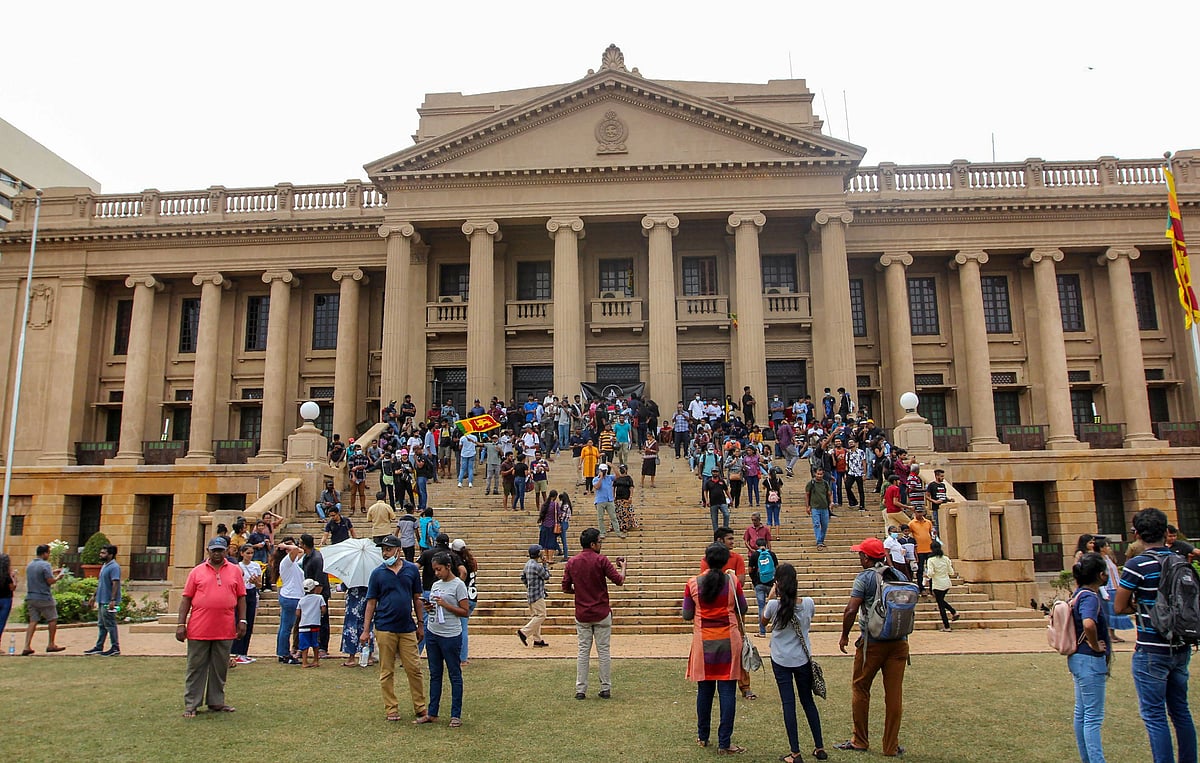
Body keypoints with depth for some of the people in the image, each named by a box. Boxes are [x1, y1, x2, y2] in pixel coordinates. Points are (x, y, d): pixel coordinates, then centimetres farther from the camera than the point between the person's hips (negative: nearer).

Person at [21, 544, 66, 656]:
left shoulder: (29, 565, 11)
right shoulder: (45, 565, -15)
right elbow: (50, 581, -17)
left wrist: (52, 572, 23)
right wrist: (58, 577, 1)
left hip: (30, 597, 7)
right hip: (44, 598, -7)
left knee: (33, 621, 8)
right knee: (52, 619, 7)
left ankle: (27, 646, 0)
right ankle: (51, 644, 12)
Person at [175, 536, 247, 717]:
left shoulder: (235, 571, 8)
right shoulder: (197, 572, 4)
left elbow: (241, 597, 9)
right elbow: (186, 598, 3)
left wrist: (242, 621, 2)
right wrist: (181, 624, -3)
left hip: (225, 630, 2)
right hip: (199, 629, -1)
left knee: (220, 668, 10)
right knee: (196, 668, 5)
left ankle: (216, 702, 20)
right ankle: (191, 704, 13)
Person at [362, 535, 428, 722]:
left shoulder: (412, 569, 4)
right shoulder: (377, 573, 1)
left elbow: (417, 599, 11)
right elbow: (371, 603, 3)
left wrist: (420, 624, 10)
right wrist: (366, 630, -1)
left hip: (408, 629, 1)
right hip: (385, 629, -1)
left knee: (414, 669, 2)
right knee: (387, 672, 5)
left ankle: (420, 708, 14)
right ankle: (391, 709, 16)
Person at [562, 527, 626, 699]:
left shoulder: (572, 562, 0)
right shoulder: (601, 560, -12)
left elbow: (566, 588, 4)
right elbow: (619, 580, -10)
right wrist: (623, 567, 9)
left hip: (582, 614, 3)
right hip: (601, 614, -3)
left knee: (583, 651, 9)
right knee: (604, 651, 7)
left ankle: (580, 690, 10)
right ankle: (605, 689, 11)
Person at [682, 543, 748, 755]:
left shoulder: (693, 584, -6)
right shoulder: (732, 581, -8)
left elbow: (687, 615, 1)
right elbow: (742, 609, 5)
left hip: (703, 641, 1)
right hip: (728, 640, -1)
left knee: (704, 690, 13)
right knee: (727, 691, 4)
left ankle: (703, 737, 26)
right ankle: (724, 743, 6)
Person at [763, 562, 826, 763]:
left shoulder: (774, 605, -18)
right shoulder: (808, 603, -10)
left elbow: (763, 622, 2)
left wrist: (771, 598, 2)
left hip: (781, 661, -3)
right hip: (803, 659, 3)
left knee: (788, 703, 3)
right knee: (808, 701, 16)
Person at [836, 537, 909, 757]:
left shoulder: (865, 577, -10)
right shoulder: (900, 576, 7)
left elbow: (851, 610, -16)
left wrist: (844, 635, -3)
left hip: (872, 643, -5)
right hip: (899, 643, 5)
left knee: (860, 689, 10)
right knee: (894, 693, 8)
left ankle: (860, 741, 17)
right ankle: (891, 746, 14)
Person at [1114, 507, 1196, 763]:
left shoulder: (1137, 565, -16)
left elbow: (1119, 608, -11)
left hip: (1151, 651, -7)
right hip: (1181, 648, 7)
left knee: (1154, 716, 1)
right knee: (1180, 711, 18)